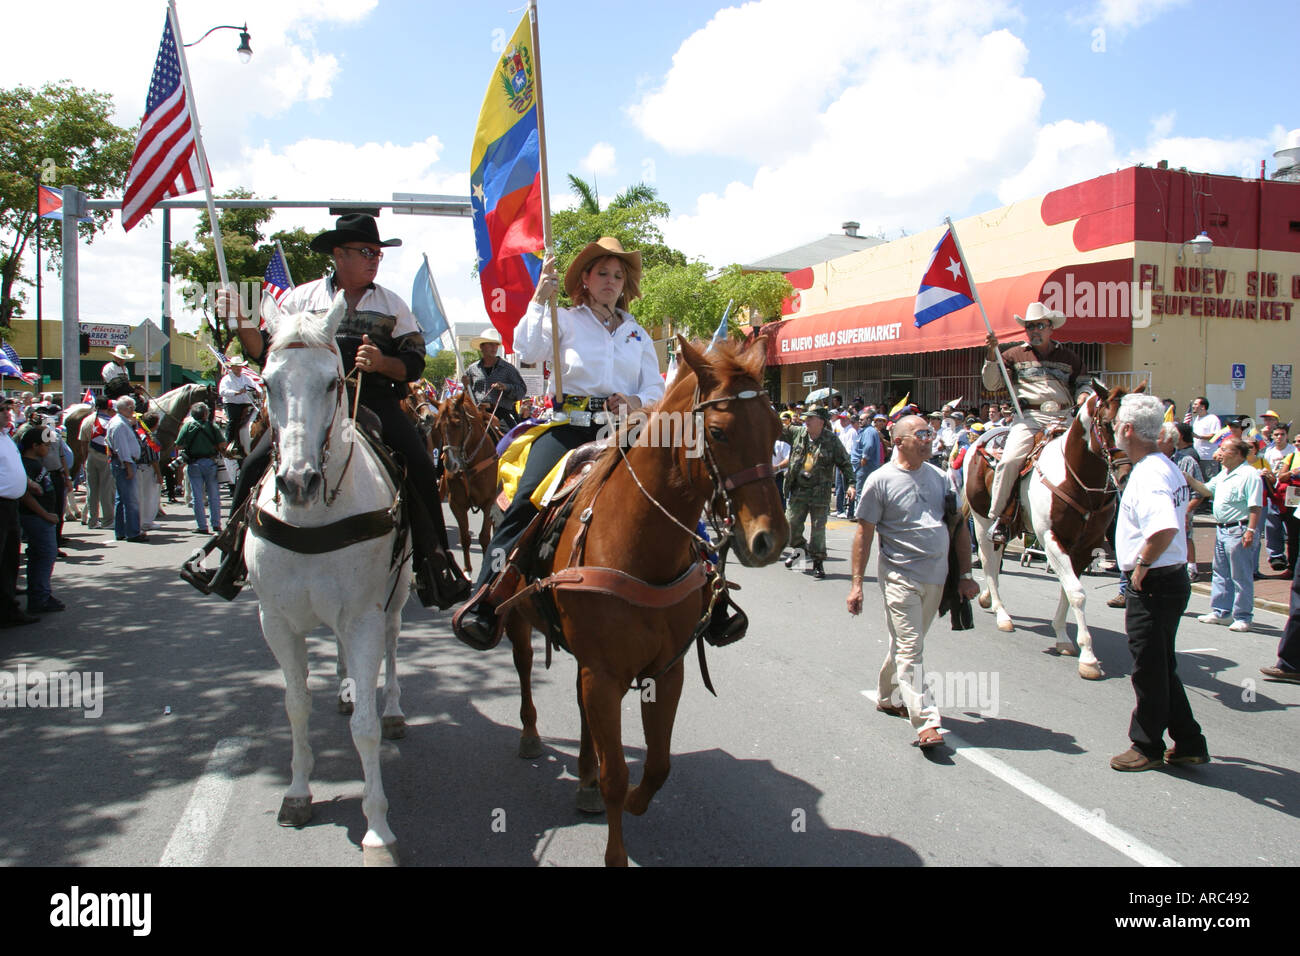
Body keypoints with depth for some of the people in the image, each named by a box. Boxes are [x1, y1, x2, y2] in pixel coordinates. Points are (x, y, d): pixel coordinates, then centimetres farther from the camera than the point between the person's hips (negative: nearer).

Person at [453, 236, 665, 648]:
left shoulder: (638, 334, 21)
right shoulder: (565, 321, 11)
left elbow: (656, 391, 15)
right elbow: (529, 350, -7)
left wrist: (637, 402, -6)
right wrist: (539, 300, -12)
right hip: (569, 425, -3)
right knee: (528, 499, -24)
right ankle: (486, 601, -22)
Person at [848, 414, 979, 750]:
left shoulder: (939, 477, 8)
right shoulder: (881, 480, -8)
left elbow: (959, 527, 13)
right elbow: (864, 533, -7)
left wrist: (965, 575, 9)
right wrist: (857, 583, -10)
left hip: (936, 577, 6)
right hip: (900, 576, -6)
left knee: (907, 643, 18)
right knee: (910, 649, -7)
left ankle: (887, 697, 36)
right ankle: (926, 722, -7)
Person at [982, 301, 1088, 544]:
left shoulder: (1069, 358, 20)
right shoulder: (1015, 355, 15)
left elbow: (1082, 385, 25)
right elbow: (991, 383, 8)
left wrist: (1083, 395, 1)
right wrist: (992, 353, -3)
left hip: (1064, 417, 2)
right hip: (1029, 417, -2)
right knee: (1010, 459, -25)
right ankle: (997, 516, -13)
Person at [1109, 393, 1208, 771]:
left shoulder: (1148, 474, -22)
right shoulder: (1167, 467, 11)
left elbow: (1165, 529, -38)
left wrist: (1142, 564, -23)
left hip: (1152, 584, -10)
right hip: (1171, 580, 10)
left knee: (1149, 671, 4)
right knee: (1161, 668, 19)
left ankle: (1147, 747, 18)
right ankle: (1189, 743, 27)